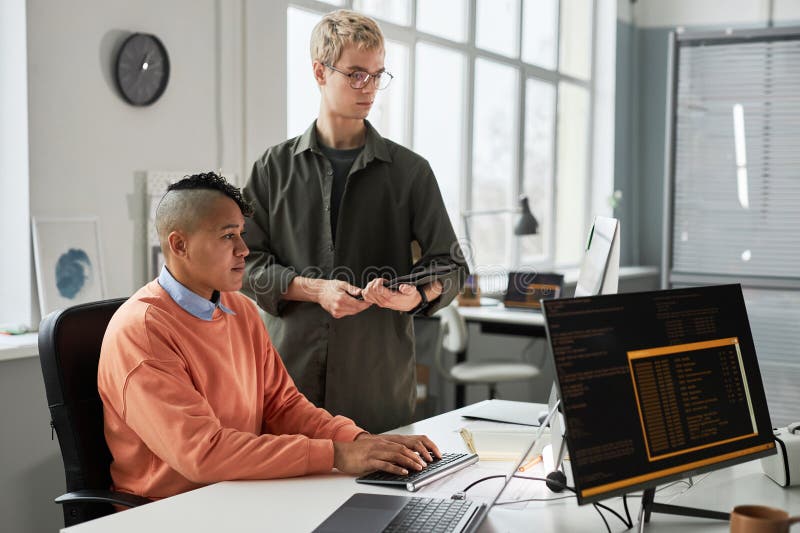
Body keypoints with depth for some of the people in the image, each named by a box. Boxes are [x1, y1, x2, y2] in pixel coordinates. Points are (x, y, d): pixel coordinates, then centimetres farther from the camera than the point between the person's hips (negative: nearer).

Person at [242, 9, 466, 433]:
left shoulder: (410, 171, 6)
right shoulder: (275, 167, 7)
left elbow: (450, 265, 7)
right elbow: (246, 261, 4)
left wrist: (418, 295, -15)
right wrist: (314, 289, -12)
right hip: (290, 371, 0)